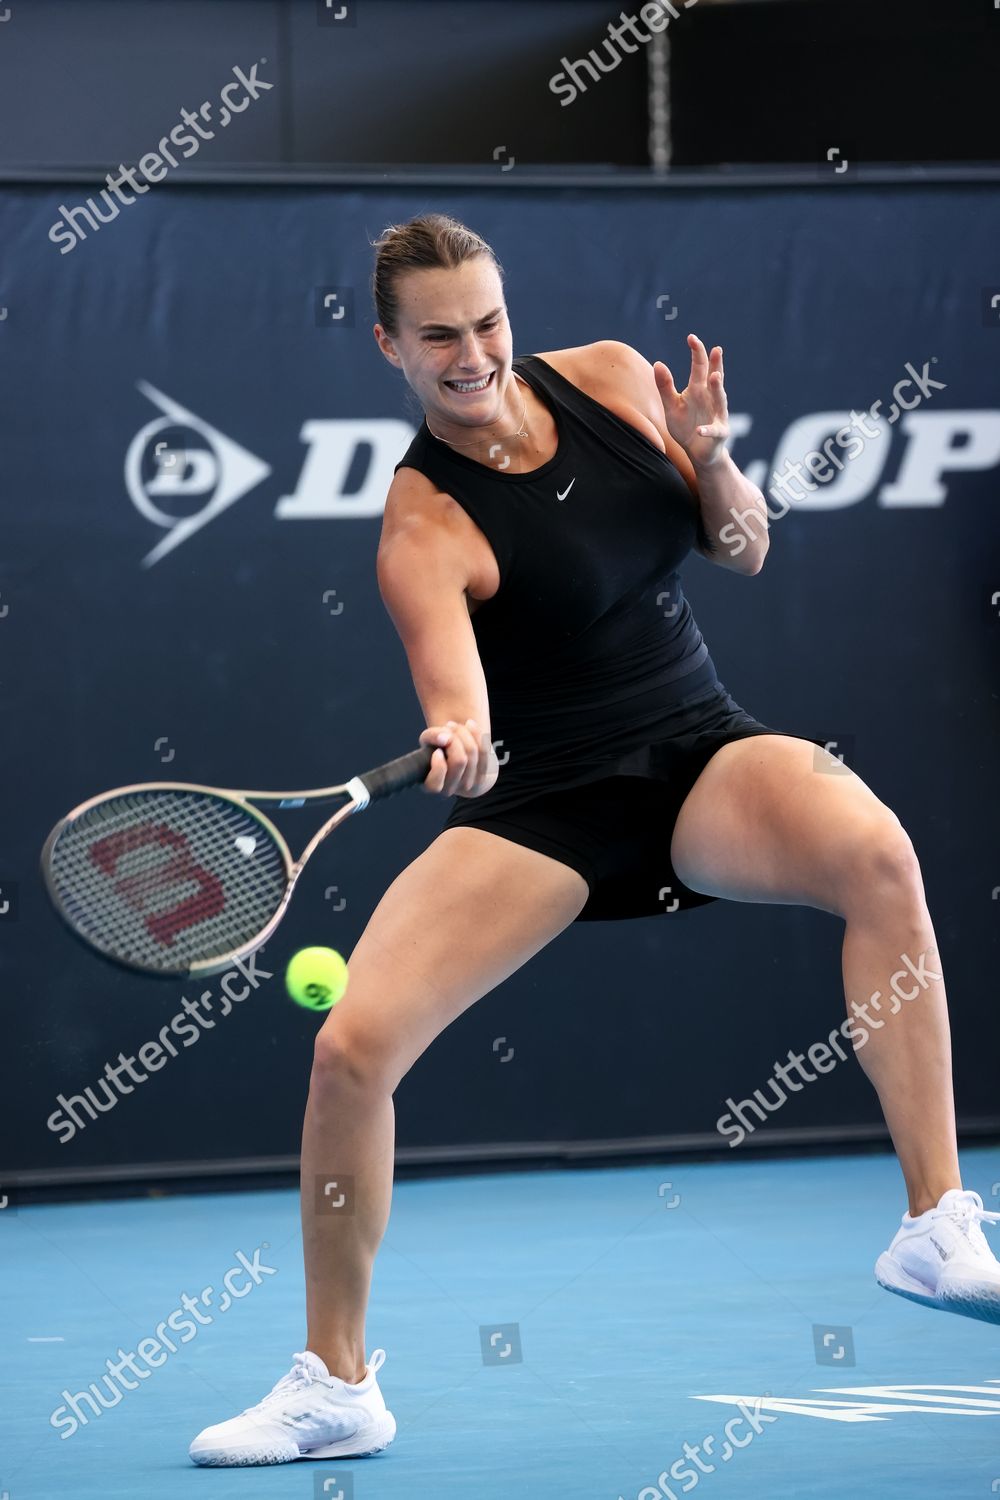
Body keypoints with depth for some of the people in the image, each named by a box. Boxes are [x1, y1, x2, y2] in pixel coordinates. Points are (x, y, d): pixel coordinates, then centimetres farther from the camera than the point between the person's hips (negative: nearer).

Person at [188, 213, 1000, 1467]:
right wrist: (456, 741, -53)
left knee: (877, 854, -32)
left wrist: (710, 456, -14)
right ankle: (333, 1386, 4)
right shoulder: (424, 521, -14)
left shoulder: (611, 377, 0)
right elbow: (455, 686, -29)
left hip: (701, 753, 2)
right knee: (350, 1047, -17)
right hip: (543, 802, -2)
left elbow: (742, 552, 8)